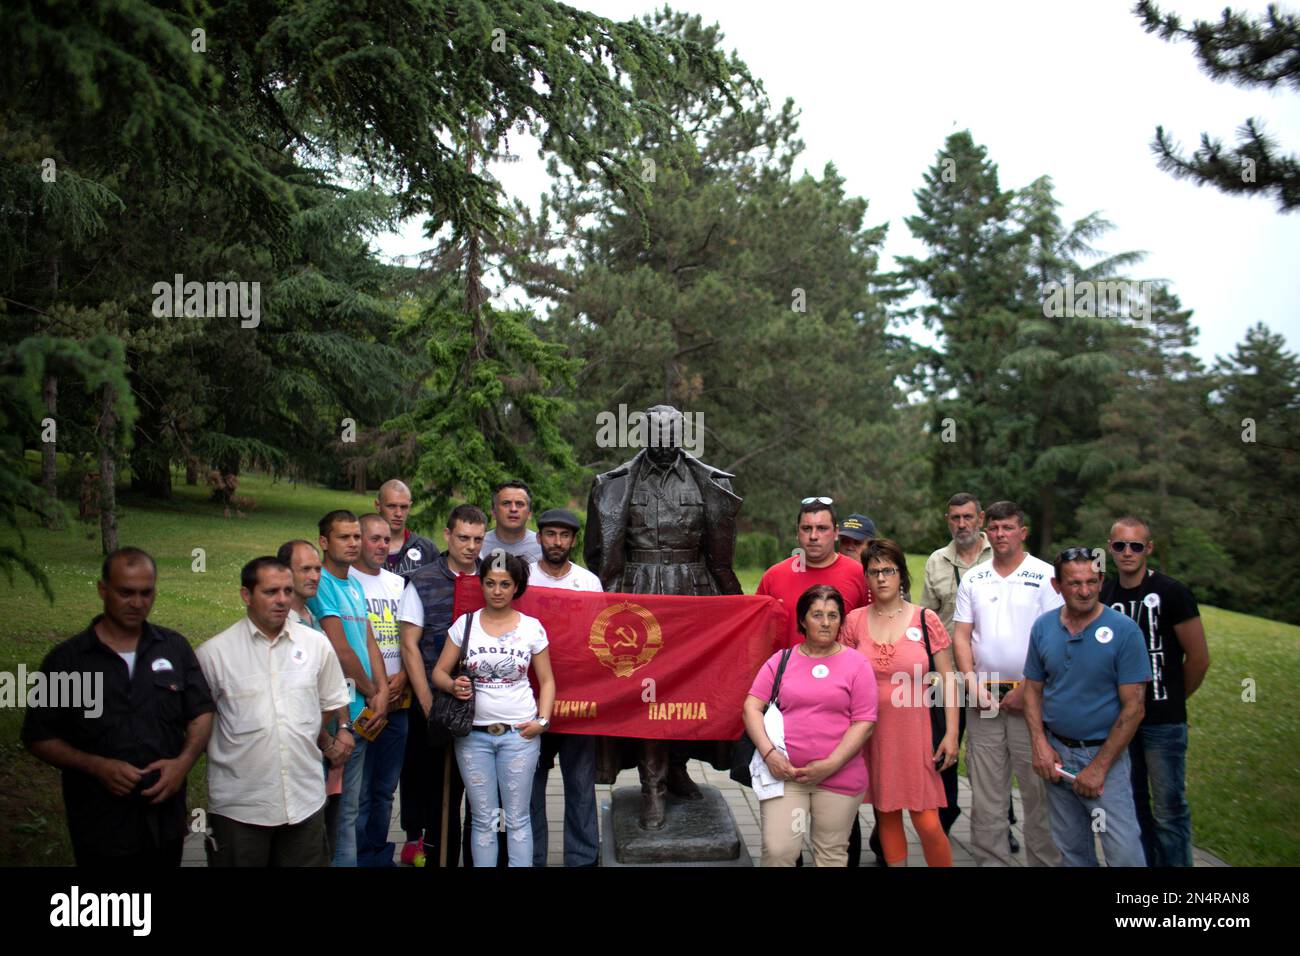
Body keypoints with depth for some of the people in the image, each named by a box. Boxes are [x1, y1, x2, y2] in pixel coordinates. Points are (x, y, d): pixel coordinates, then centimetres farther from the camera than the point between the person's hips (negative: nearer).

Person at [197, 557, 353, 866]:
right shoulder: (213, 653, -5)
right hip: (238, 806, -2)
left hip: (306, 800, 3)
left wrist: (342, 732, -1)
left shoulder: (317, 644, 4)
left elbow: (333, 703, 16)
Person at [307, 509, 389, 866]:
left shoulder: (354, 585, 14)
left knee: (348, 807, 15)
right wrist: (371, 692, -4)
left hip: (360, 711, 8)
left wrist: (382, 691, -1)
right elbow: (340, 651, -15)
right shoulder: (321, 583, -12)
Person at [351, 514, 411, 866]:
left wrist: (402, 677, -2)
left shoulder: (399, 584, 14)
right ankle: (358, 858, 7)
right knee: (358, 792, -4)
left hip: (397, 701, 6)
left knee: (385, 788, 14)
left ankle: (379, 854, 25)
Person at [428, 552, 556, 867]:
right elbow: (439, 672, 4)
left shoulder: (532, 627, 1)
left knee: (517, 818, 4)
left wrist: (542, 721, -7)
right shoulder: (464, 624, 3)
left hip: (519, 734, -1)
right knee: (483, 819, 8)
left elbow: (546, 680, 5)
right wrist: (453, 686, -17)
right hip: (473, 734, 1)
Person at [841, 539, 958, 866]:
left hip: (915, 731, -2)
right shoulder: (854, 621, 3)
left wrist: (951, 734, -5)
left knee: (928, 824, -5)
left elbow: (947, 680, 0)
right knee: (886, 815, 11)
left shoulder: (925, 620, -2)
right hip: (872, 732, 2)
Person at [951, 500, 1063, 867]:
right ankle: (991, 860, 15)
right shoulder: (973, 578, 10)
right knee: (985, 791, 6)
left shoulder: (1045, 576, -1)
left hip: (1030, 696, -3)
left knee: (1038, 789, -1)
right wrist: (974, 685, -4)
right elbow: (961, 636, 8)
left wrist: (1027, 691, -11)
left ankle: (1046, 859, 11)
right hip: (983, 698, 3)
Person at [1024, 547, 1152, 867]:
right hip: (1055, 751, 4)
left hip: (1104, 753, -4)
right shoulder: (1043, 627, 0)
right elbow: (1033, 688, 8)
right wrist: (1040, 743, -6)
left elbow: (1133, 707, -13)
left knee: (1124, 853, -8)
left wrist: (1099, 766, -14)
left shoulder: (1124, 631, -13)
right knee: (1071, 850, 16)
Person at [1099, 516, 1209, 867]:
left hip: (1163, 721, -5)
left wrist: (1173, 700, 6)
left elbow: (1198, 657, -5)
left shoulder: (1170, 592, -9)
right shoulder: (1103, 593, 5)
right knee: (1132, 805, 15)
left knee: (1168, 812, -1)